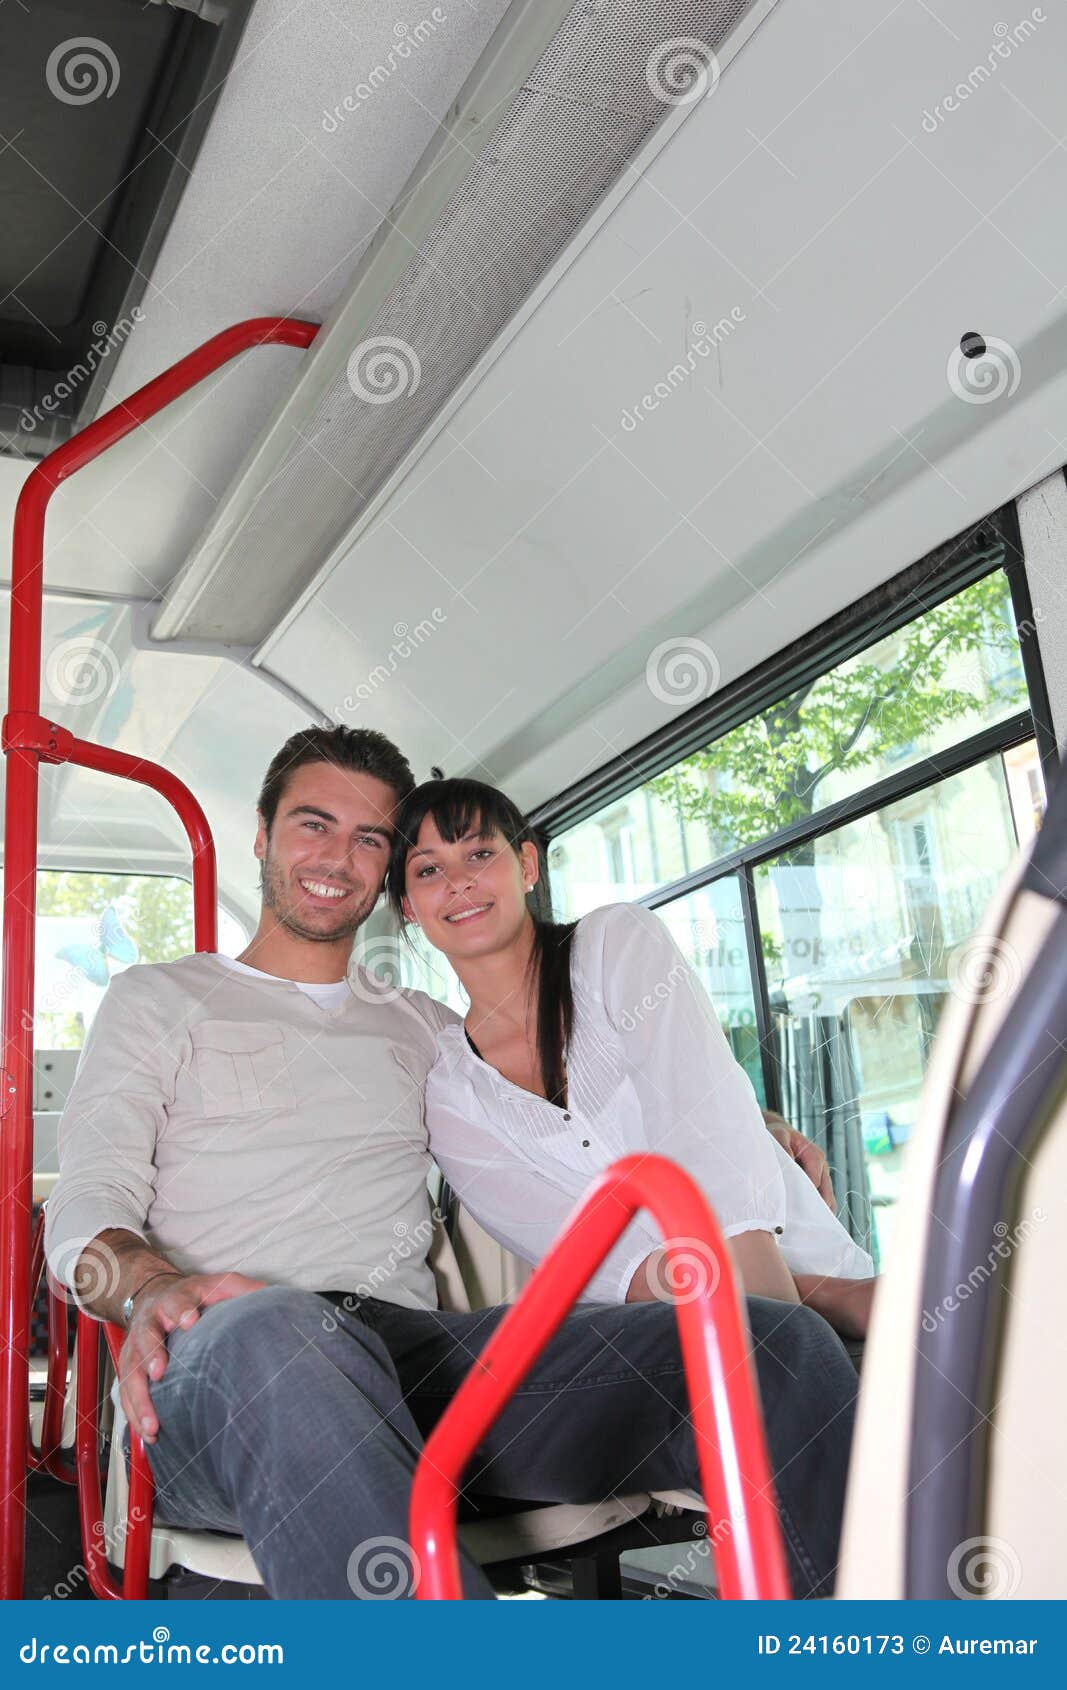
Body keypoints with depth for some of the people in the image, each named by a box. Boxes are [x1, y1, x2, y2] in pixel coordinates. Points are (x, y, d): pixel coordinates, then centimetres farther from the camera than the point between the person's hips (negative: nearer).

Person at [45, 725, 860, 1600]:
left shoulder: (423, 1027, 30)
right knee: (267, 1331, -45)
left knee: (781, 1345, -22)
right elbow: (84, 1208, 8)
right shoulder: (160, 998, 20)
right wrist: (153, 1288, -19)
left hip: (415, 1350, 3)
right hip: (221, 1361, -3)